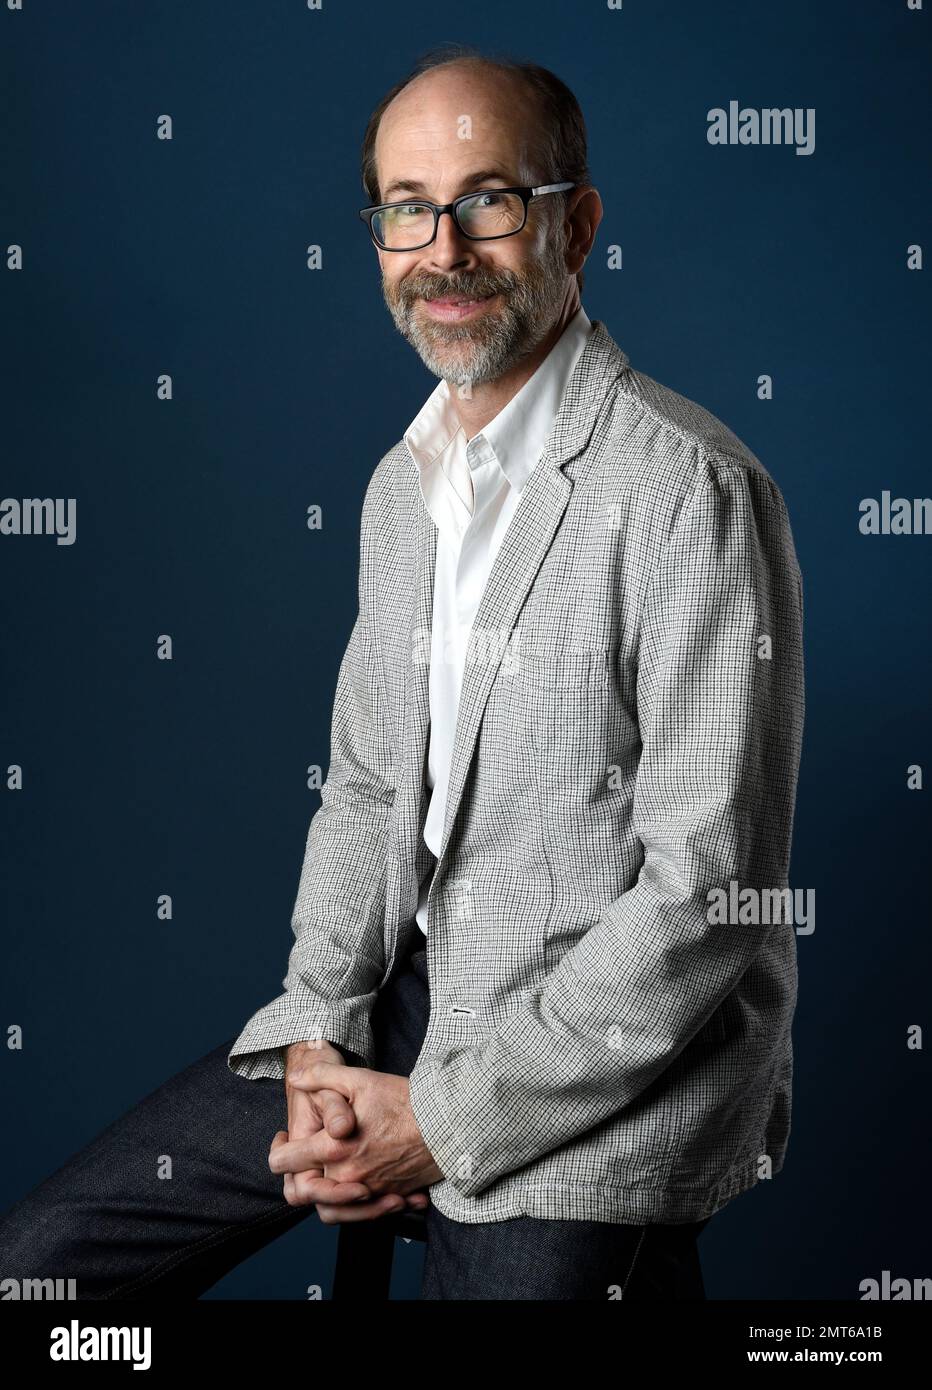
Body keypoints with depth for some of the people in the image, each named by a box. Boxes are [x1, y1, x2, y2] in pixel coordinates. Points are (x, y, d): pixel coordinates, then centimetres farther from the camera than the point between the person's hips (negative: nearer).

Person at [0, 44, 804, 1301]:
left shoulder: (689, 488, -18)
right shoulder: (403, 485, 9)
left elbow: (708, 893, -20)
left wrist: (447, 1122, -18)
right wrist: (319, 1043, -2)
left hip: (615, 1069, -6)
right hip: (414, 997, 7)